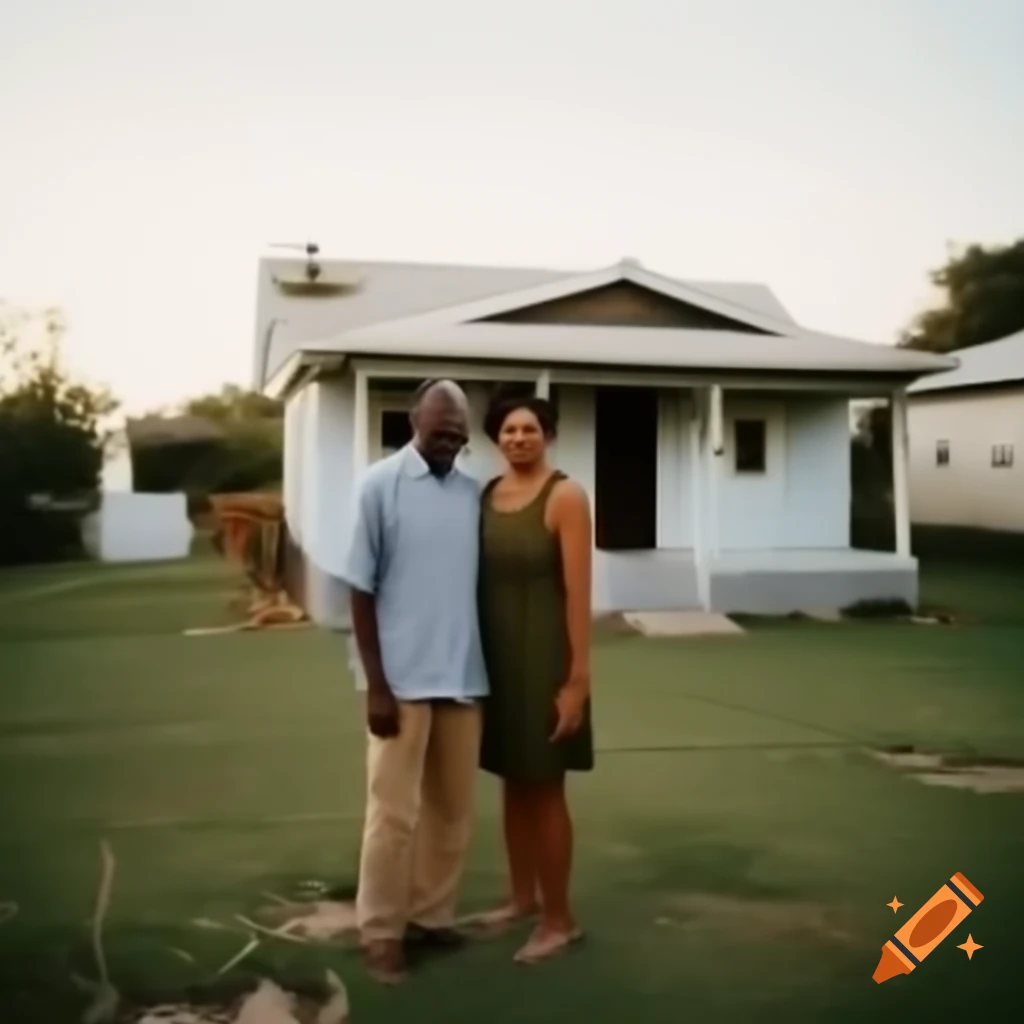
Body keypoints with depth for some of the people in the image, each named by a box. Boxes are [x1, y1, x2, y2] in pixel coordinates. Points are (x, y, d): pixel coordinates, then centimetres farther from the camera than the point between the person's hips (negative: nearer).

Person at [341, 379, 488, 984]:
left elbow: (483, 584, 11)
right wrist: (376, 685, -10)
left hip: (464, 678, 5)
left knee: (453, 809, 13)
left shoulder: (474, 493, 6)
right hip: (403, 680, -4)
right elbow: (362, 591, -6)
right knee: (394, 812, 4)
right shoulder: (381, 485, -6)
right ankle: (381, 931, 17)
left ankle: (432, 915, 28)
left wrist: (489, 669, 10)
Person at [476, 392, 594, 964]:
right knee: (513, 783, 16)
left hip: (543, 658, -6)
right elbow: (477, 578, 9)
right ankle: (524, 898, 32)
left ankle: (561, 919, 16)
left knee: (545, 789, 2)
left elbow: (578, 592, -15)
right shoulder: (486, 496, 8)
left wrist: (579, 677, -18)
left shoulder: (565, 496, -11)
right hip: (495, 657, 6)